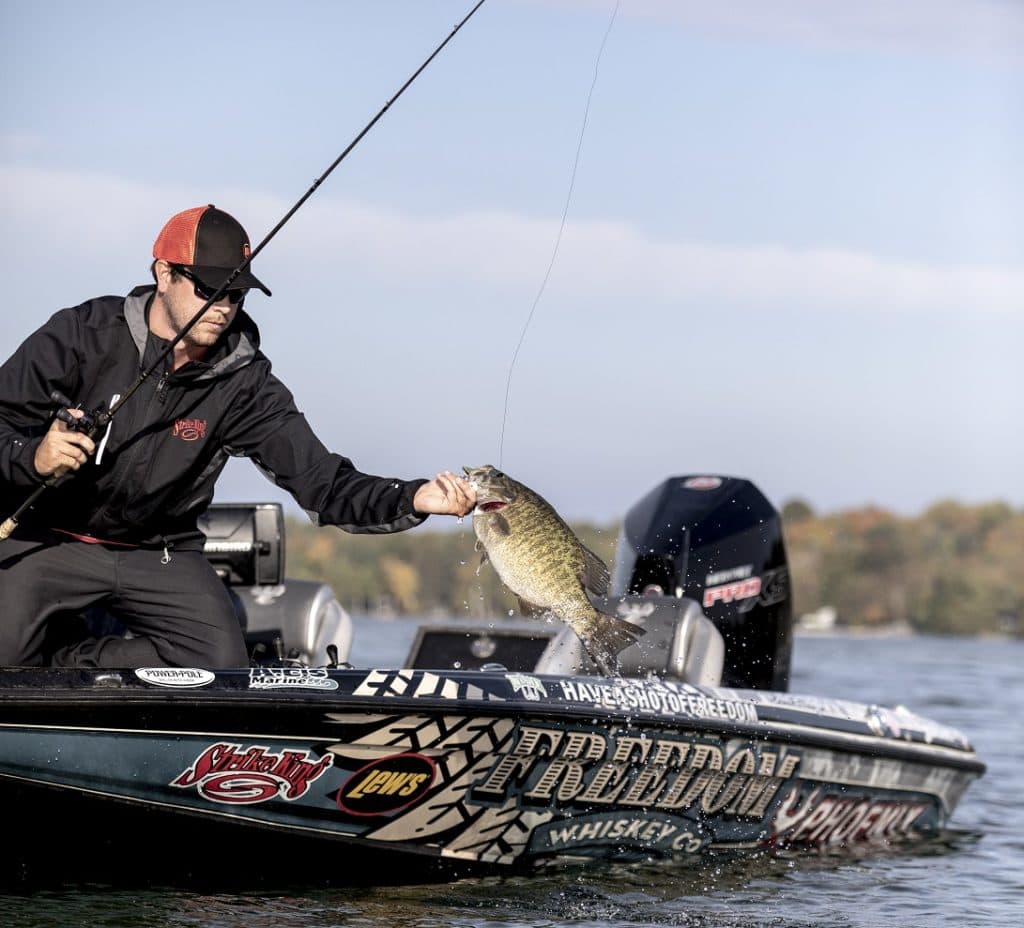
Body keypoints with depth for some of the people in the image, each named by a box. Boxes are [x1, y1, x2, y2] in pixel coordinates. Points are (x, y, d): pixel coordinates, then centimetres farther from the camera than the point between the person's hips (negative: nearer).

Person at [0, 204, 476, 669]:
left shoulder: (244, 384, -6)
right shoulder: (84, 335, -11)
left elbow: (321, 482, -12)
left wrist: (413, 499, -30)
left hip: (158, 554, 4)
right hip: (45, 538, -4)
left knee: (221, 663, -20)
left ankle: (57, 664, -3)